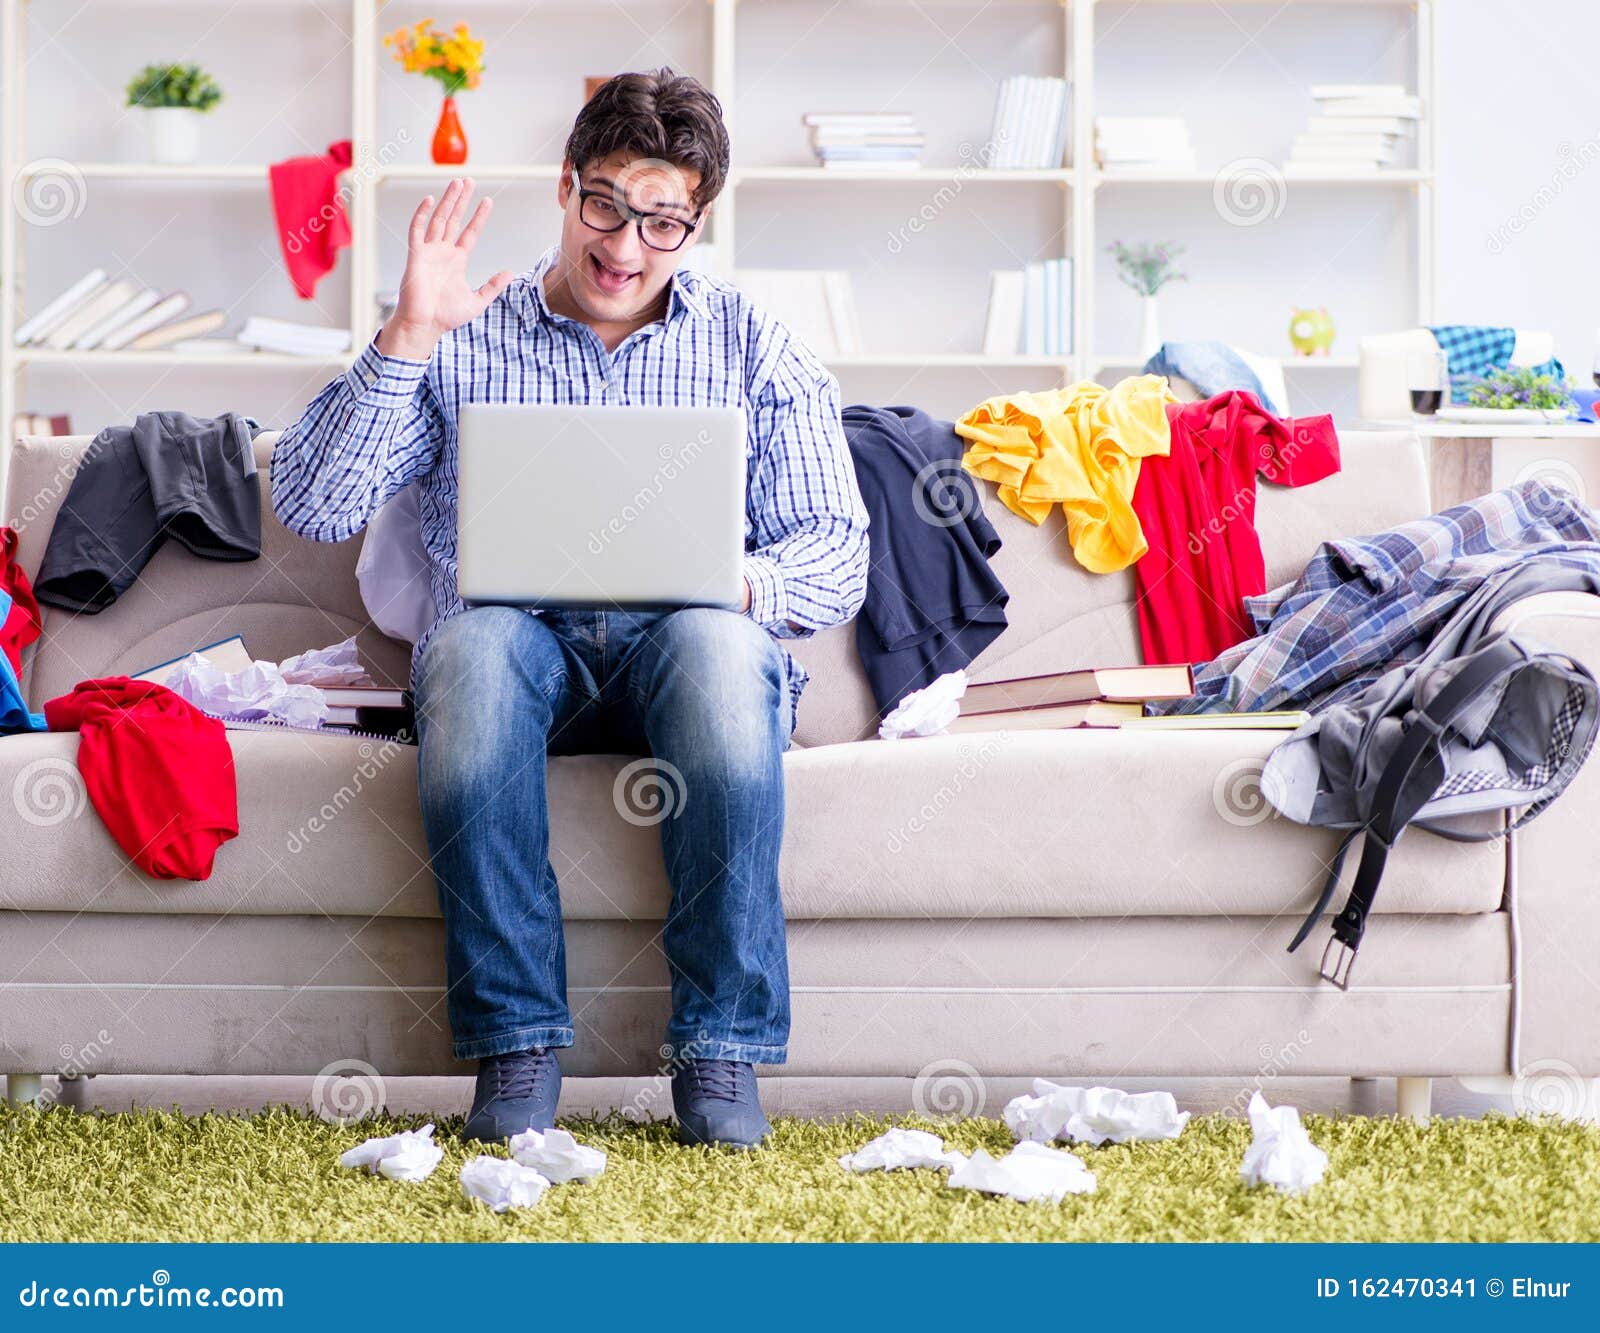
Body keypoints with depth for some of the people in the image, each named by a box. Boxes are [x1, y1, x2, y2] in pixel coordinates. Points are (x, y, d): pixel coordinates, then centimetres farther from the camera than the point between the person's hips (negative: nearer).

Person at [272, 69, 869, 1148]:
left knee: (715, 644, -37)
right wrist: (409, 336, -9)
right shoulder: (462, 344, 12)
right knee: (475, 643, -36)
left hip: (682, 644, 0)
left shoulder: (757, 349, 14)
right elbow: (309, 508, 0)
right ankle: (516, 1044, -29)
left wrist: (737, 582, -17)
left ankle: (721, 1050, -30)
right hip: (521, 646, 0)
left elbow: (838, 556, 6)